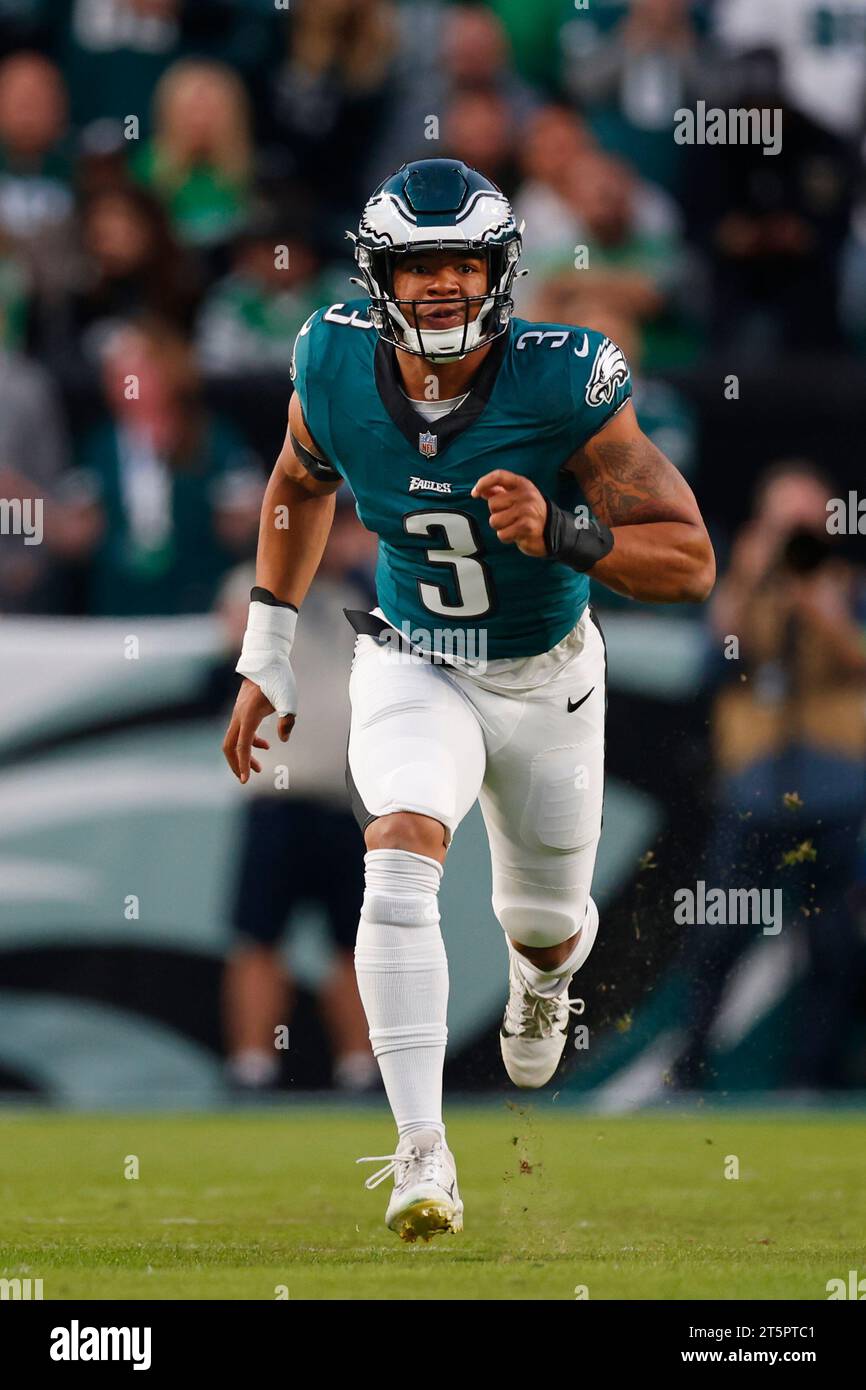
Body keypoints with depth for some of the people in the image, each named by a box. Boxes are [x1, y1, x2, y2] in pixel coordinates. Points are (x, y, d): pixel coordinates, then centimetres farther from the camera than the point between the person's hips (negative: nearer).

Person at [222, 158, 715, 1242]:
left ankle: (543, 975, 59)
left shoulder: (564, 386, -27)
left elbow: (691, 562, -23)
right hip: (413, 667, 0)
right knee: (401, 860, -27)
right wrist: (266, 656, 9)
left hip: (546, 676, 0)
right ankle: (422, 1156, -27)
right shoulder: (338, 366, -18)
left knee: (544, 923, 17)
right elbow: (299, 486, 7)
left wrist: (558, 533, -40)